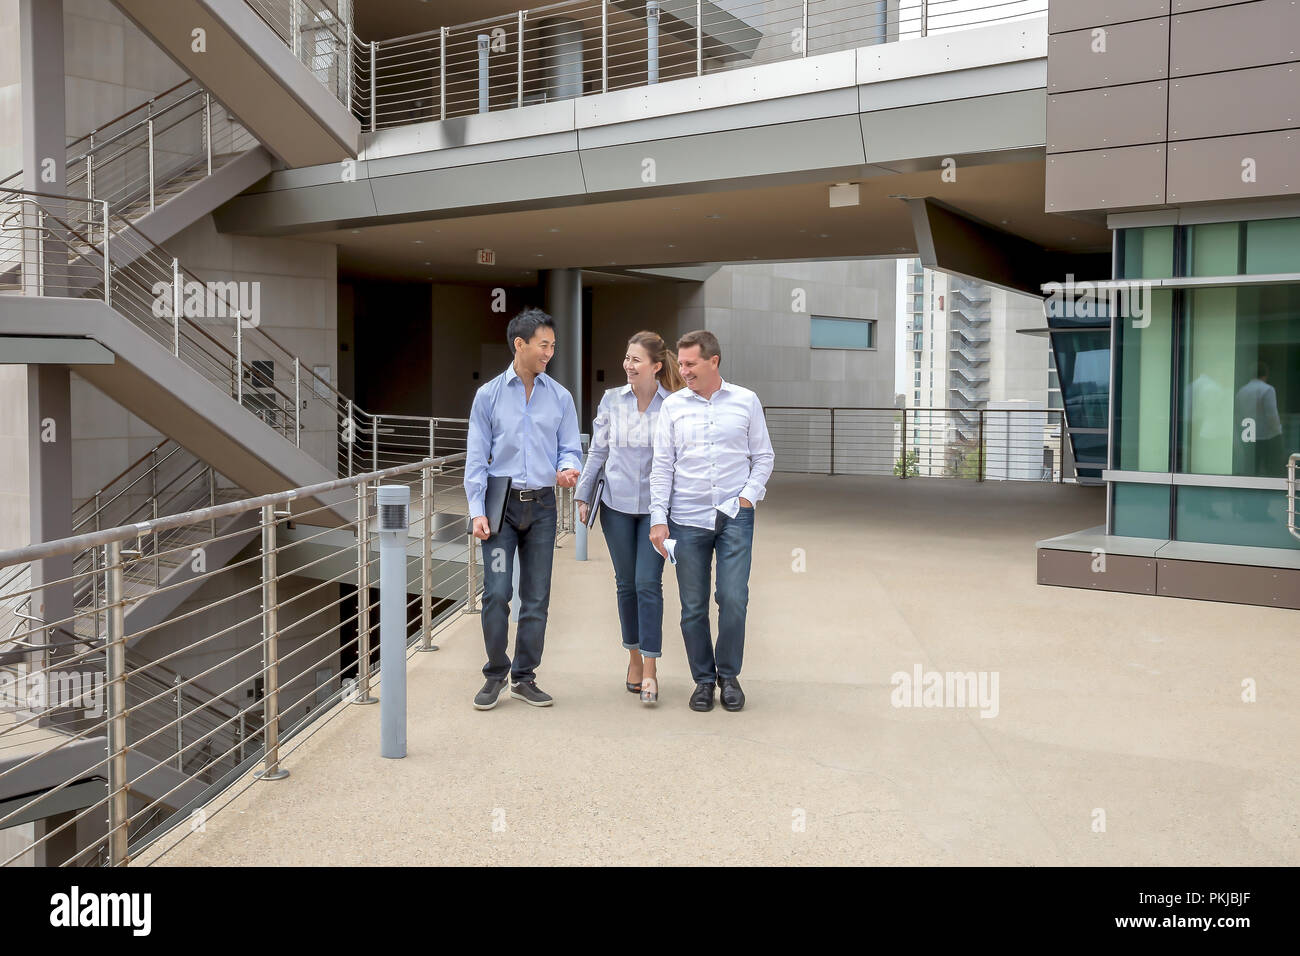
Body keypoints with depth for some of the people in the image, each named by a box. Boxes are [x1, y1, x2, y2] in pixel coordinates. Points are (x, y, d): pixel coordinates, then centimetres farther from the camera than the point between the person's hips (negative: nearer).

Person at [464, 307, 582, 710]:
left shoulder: (560, 397, 7)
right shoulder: (489, 395, 2)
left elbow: (570, 448, 9)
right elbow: (476, 457, 1)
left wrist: (567, 468, -16)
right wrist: (477, 511, -7)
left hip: (541, 504, 2)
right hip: (501, 502, -2)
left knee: (537, 597, 5)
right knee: (497, 592, -7)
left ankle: (524, 677, 17)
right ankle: (495, 675, 9)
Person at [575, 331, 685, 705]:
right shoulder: (612, 400, 2)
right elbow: (597, 451, 9)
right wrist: (583, 495, 8)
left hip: (656, 506, -2)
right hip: (617, 505, 3)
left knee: (648, 583, -7)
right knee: (626, 583, 9)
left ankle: (650, 670, 0)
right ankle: (634, 658, 24)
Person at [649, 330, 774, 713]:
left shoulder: (746, 401, 5)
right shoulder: (673, 406, 5)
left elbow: (763, 456, 11)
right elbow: (661, 466, 4)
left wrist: (749, 495, -4)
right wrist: (658, 519, -2)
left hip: (734, 516, -1)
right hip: (687, 519, 1)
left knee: (734, 599, -6)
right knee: (693, 607, 5)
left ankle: (729, 675, 14)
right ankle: (704, 679, 20)